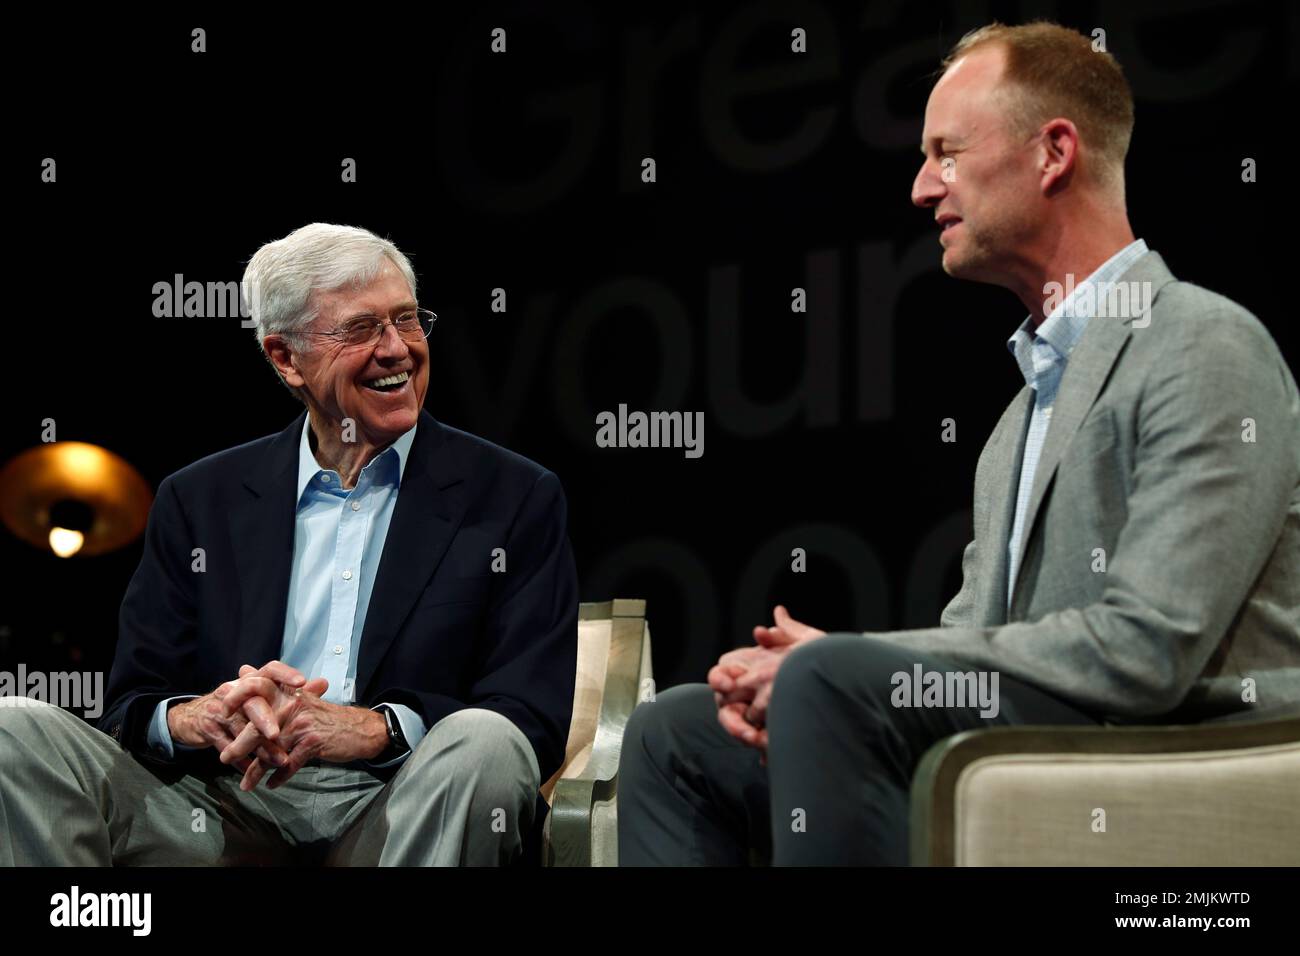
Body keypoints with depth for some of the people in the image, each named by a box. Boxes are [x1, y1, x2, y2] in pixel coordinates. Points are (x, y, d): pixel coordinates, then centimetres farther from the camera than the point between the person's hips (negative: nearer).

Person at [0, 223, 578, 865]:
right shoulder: (199, 500, 15)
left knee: (480, 742, -35)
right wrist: (198, 717, -15)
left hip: (400, 813, -2)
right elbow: (131, 709, 11)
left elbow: (533, 723, -2)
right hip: (226, 812, 2)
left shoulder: (517, 499, 8)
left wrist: (371, 728, -21)